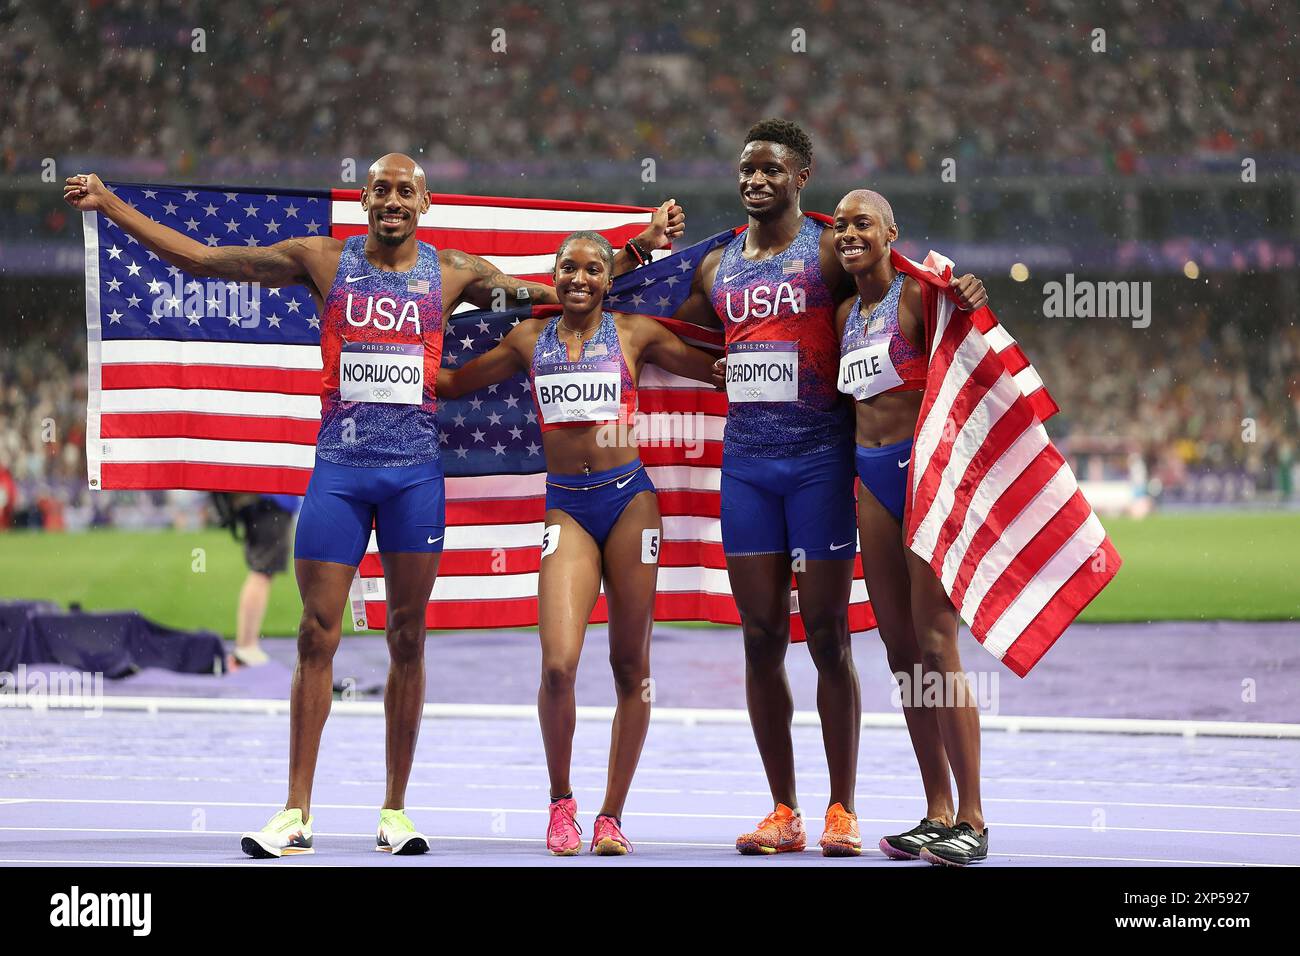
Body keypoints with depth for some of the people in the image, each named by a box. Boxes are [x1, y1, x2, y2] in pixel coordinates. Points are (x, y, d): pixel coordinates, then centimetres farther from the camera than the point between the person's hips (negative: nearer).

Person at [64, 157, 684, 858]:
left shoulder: (454, 272, 8)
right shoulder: (324, 260, 5)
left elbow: (558, 292, 17)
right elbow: (199, 258, 8)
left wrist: (640, 247, 9)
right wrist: (109, 206, 4)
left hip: (416, 469, 1)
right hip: (339, 465, -1)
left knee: (406, 640, 4)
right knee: (317, 636, -3)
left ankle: (395, 811, 11)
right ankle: (296, 813, 1)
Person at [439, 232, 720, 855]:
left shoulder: (634, 333, 7)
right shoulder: (530, 339, 12)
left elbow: (719, 371, 12)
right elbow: (453, 382, 24)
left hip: (629, 499, 0)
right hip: (565, 507, 0)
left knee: (630, 667, 2)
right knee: (558, 663, -16)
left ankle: (611, 815, 12)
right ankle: (561, 802, 4)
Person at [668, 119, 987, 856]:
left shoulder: (830, 251, -1)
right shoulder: (717, 267, 15)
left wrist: (959, 291, -22)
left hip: (819, 458, -5)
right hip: (746, 459, 5)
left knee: (827, 637, -2)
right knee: (762, 639, 4)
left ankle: (843, 810, 4)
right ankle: (783, 812, 10)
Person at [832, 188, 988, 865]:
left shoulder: (919, 293, -6)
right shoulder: (845, 314, 15)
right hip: (870, 476, 8)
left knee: (936, 646, -11)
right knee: (900, 650, 7)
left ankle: (972, 820, -7)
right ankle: (938, 814, 13)